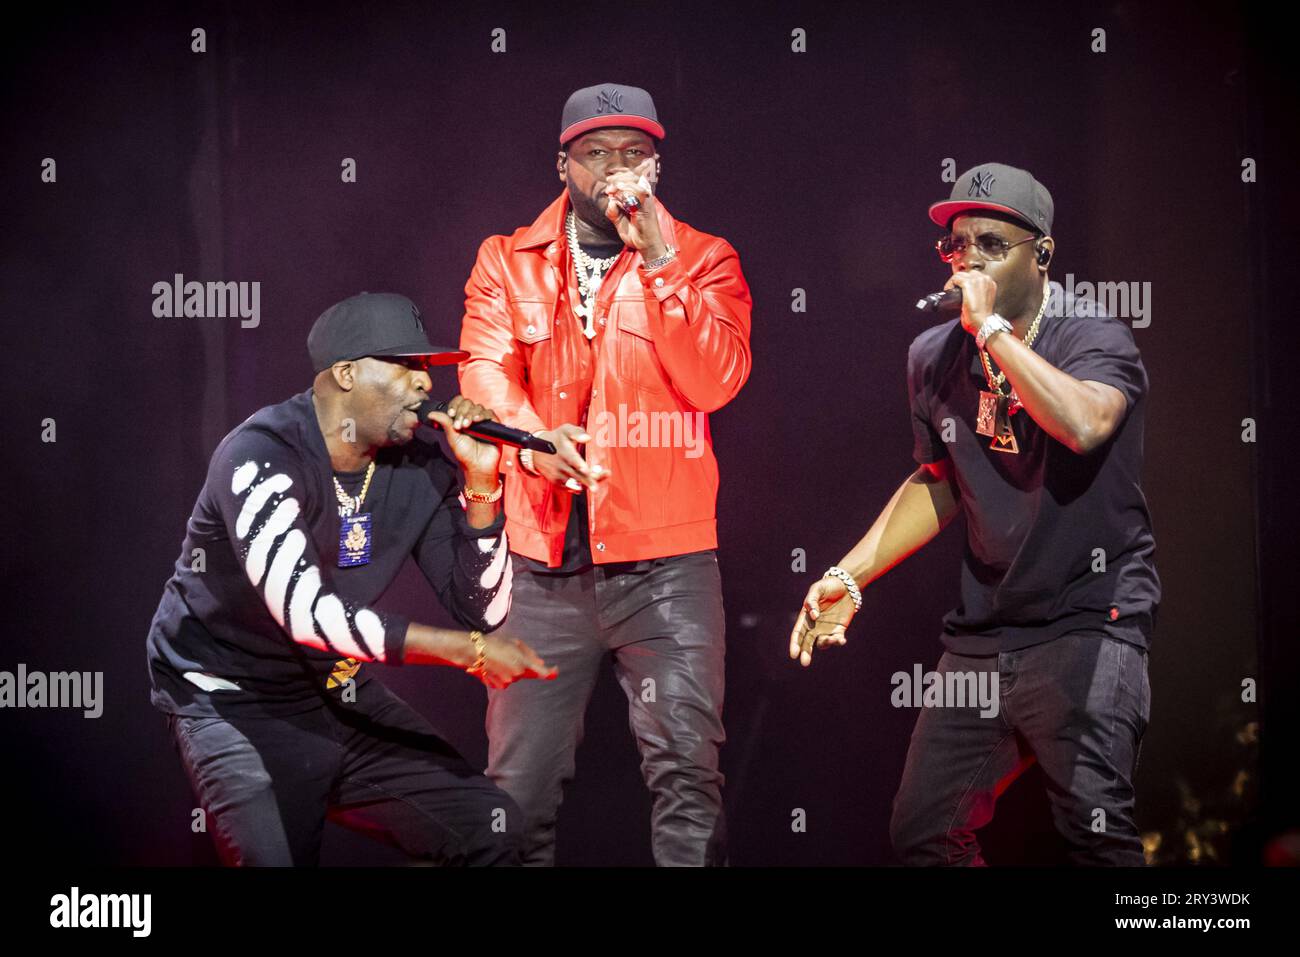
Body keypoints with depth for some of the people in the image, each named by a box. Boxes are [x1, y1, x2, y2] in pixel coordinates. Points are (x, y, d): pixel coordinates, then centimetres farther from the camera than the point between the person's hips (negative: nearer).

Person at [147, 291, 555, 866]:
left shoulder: (419, 470, -3)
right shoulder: (261, 455, -21)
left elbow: (480, 611, -1)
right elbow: (305, 611, -33)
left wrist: (479, 484, -15)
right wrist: (468, 651, -32)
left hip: (340, 694, 6)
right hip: (233, 700, -6)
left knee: (487, 829, -4)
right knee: (275, 857, -29)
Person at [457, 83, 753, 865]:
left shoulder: (703, 260, 6)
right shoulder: (508, 263, 11)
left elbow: (717, 382, -7)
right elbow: (484, 369, -2)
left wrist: (660, 262, -13)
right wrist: (531, 435, -23)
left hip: (666, 562, -1)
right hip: (545, 558, 2)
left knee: (688, 769, -7)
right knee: (520, 778, 4)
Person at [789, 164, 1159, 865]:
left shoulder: (1095, 340, -10)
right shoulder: (935, 358, 7)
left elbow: (1085, 424, -34)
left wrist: (992, 327, -25)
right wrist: (847, 578, 13)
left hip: (1087, 618, -6)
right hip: (982, 631, 6)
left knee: (1094, 827, -21)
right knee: (920, 832, 8)